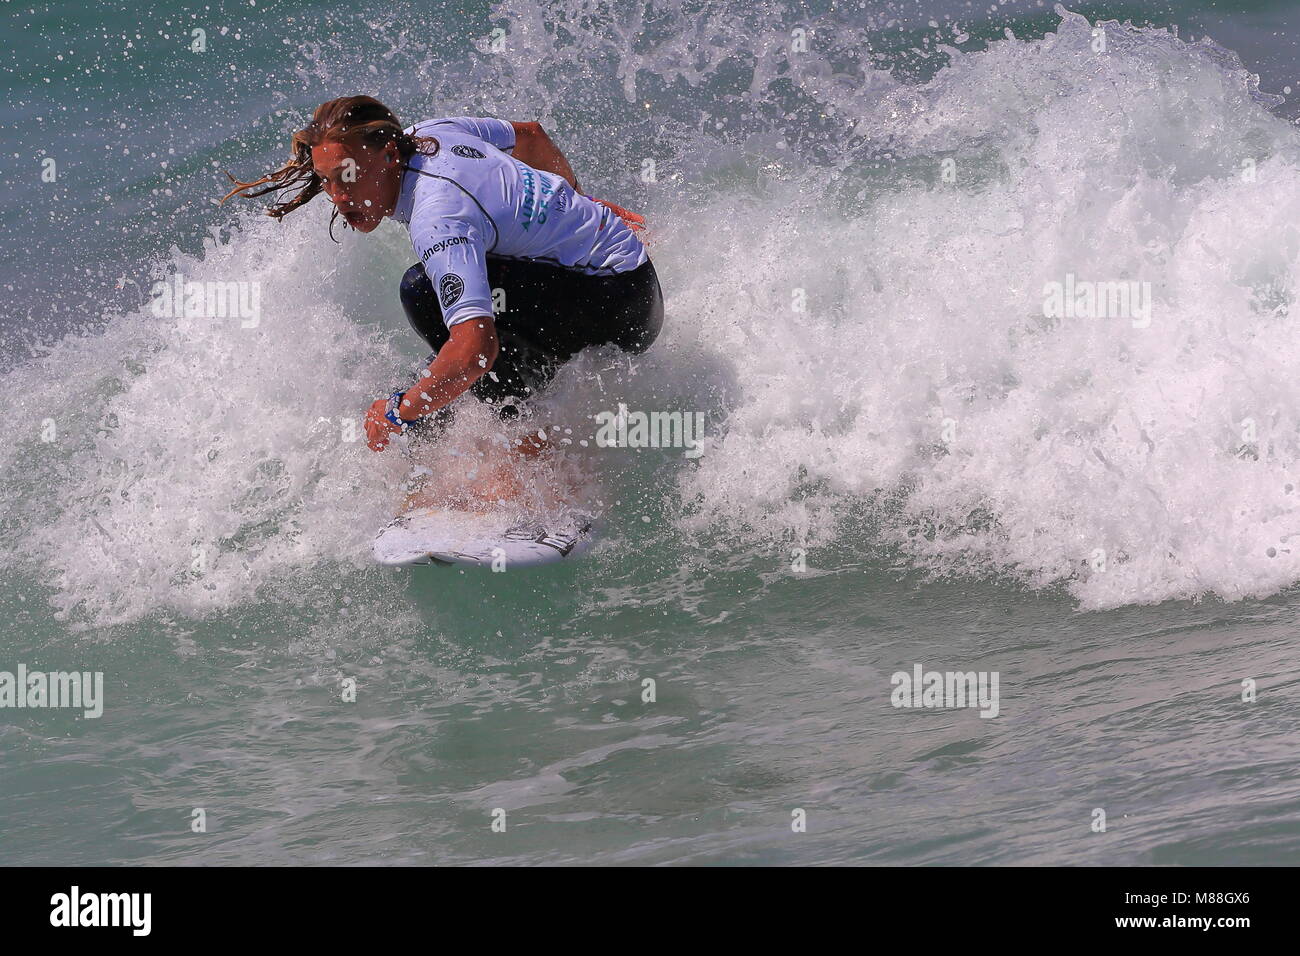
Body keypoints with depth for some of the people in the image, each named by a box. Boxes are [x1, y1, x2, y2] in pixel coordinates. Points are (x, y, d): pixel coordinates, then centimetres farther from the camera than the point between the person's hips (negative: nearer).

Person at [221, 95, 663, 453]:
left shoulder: (438, 220, -28)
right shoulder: (434, 132, 0)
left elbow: (476, 349, -39)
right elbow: (530, 135, 20)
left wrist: (399, 412, -24)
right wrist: (578, 204, 37)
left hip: (621, 303, -10)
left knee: (426, 292, -22)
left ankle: (531, 446, -14)